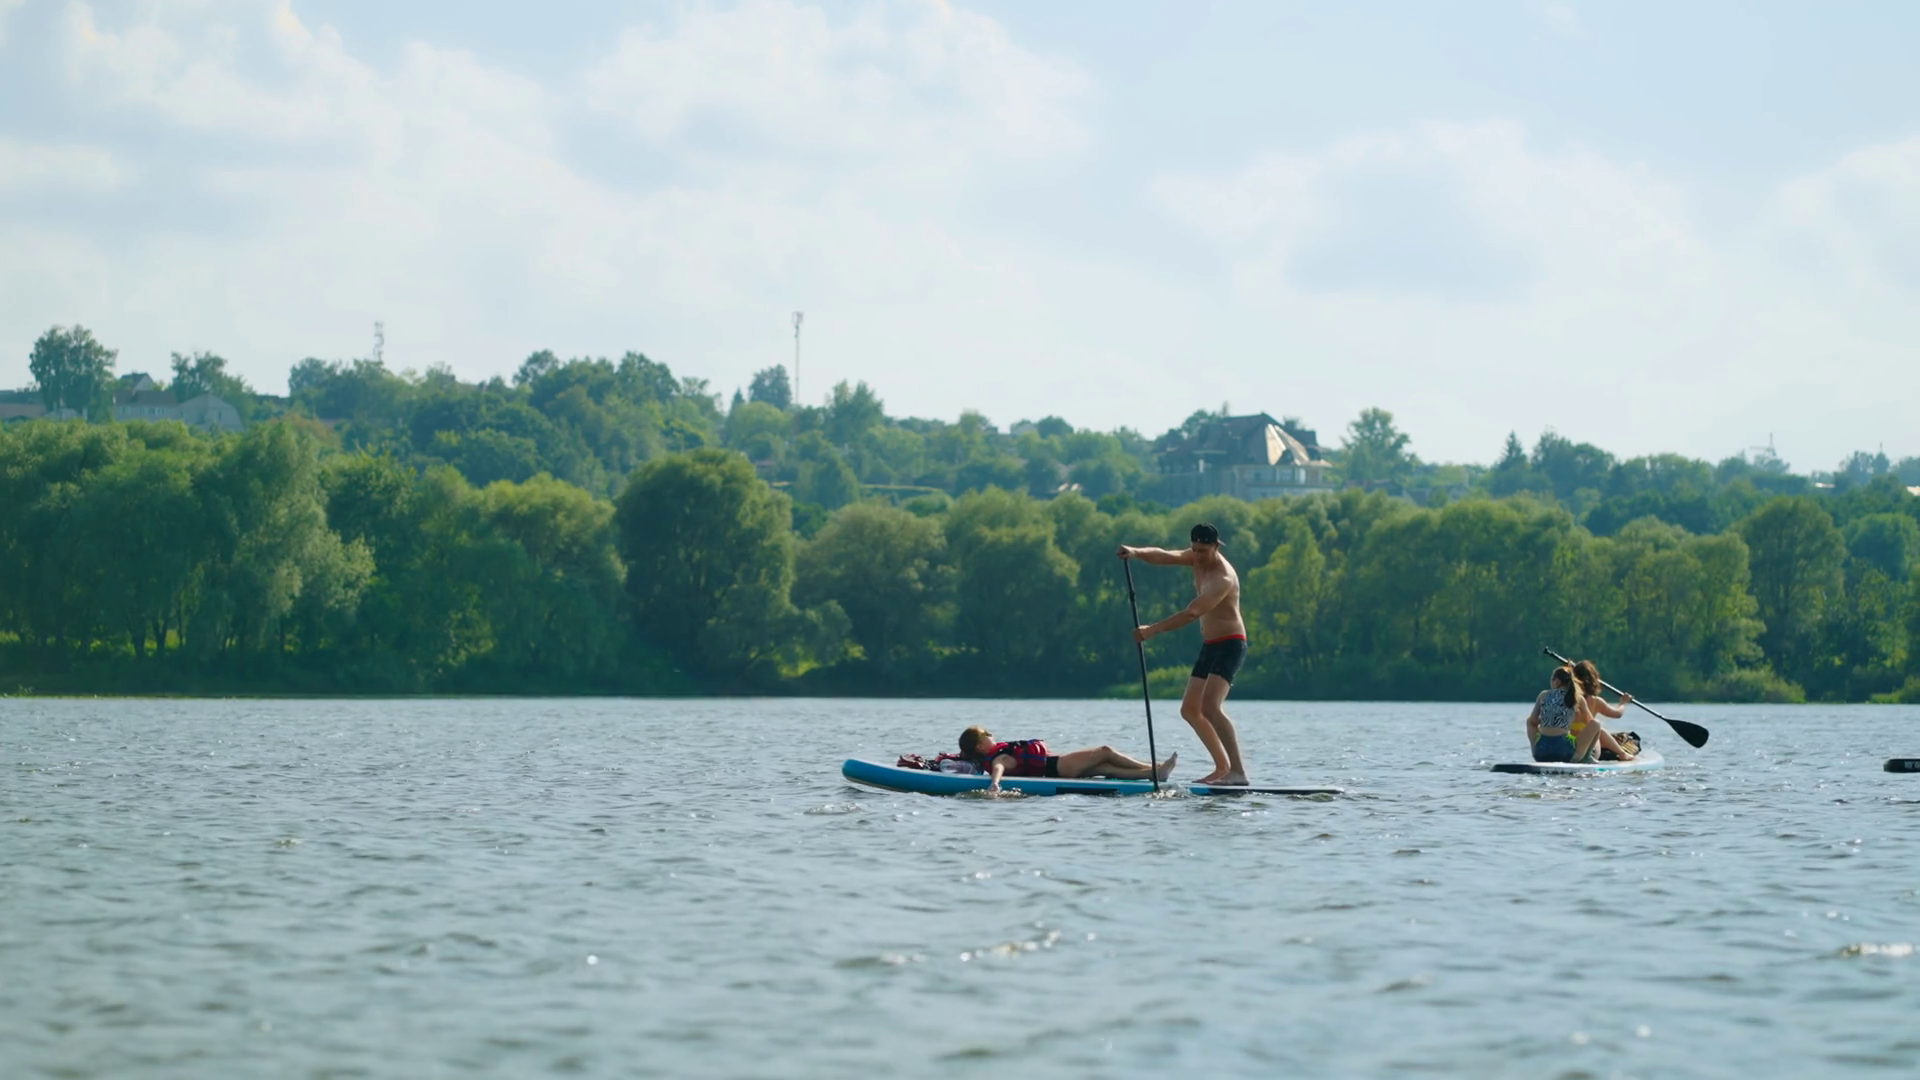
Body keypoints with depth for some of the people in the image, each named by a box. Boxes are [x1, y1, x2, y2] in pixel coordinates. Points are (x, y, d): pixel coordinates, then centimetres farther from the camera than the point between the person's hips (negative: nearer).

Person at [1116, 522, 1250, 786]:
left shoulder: (1222, 579, -25)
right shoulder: (1197, 559, 3)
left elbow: (1191, 613, -34)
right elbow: (1164, 556, -7)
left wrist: (1152, 630, -39)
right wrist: (1135, 553, -27)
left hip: (1230, 646, -10)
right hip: (1210, 646, 10)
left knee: (1209, 706, -25)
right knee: (1190, 710, 10)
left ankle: (1237, 772, -29)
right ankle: (1223, 767, 15)